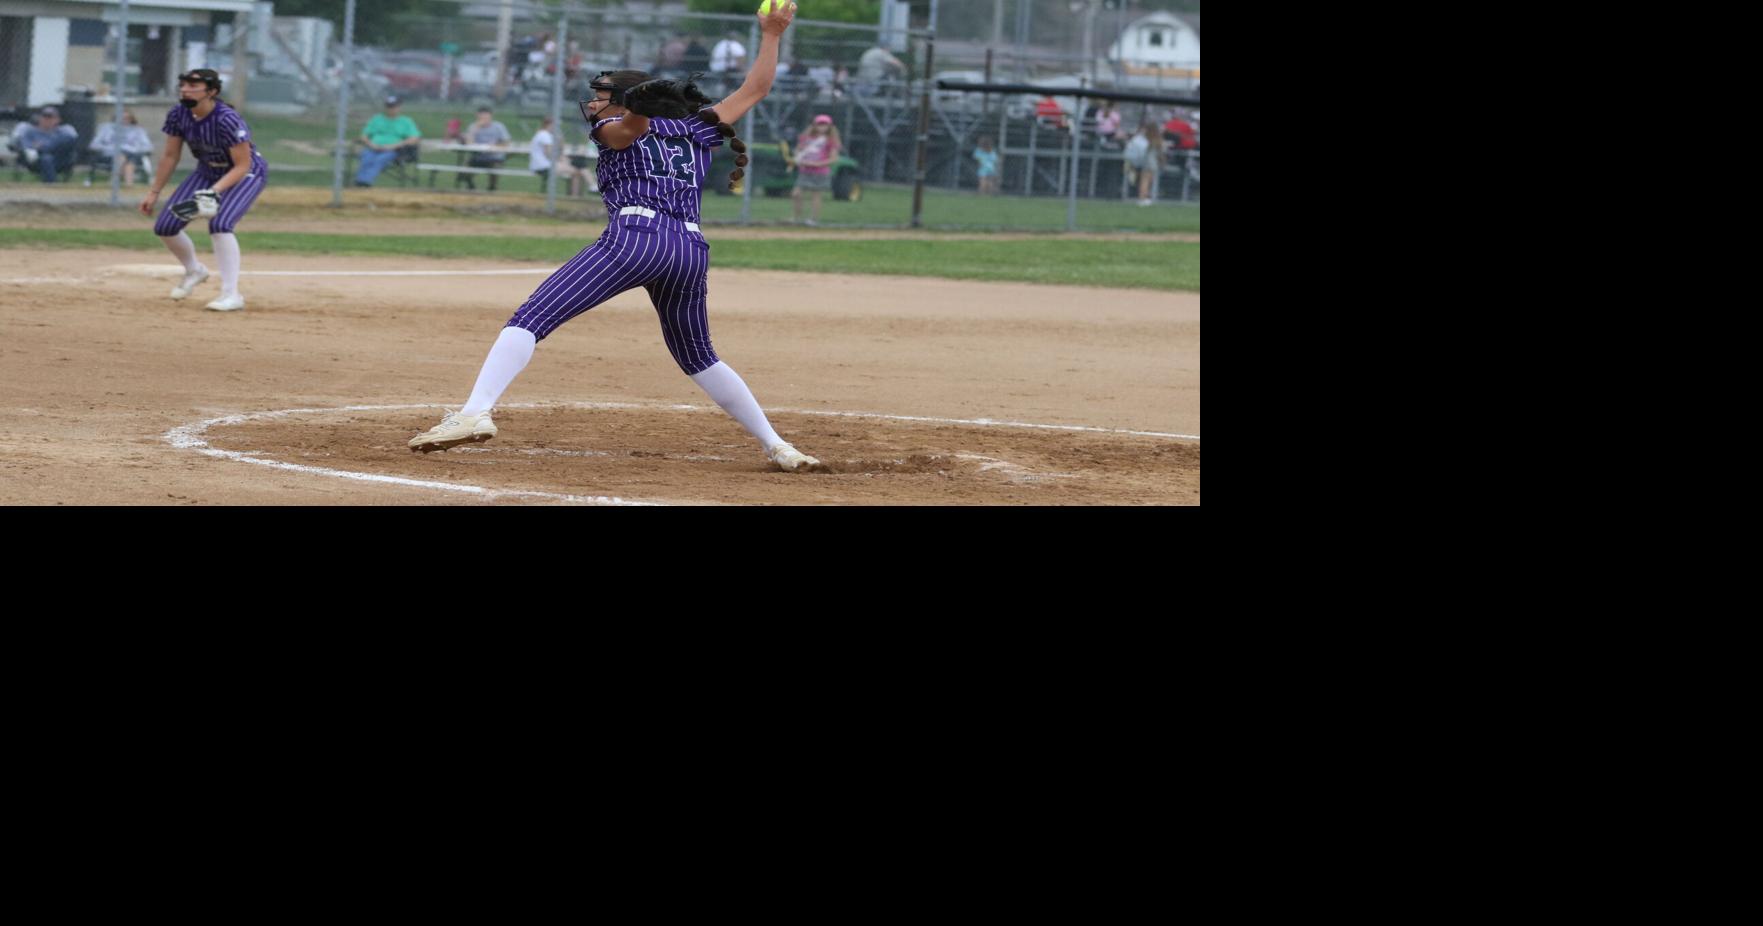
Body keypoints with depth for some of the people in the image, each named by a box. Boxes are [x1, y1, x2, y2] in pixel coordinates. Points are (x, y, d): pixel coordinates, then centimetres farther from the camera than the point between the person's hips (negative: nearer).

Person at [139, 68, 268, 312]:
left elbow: (242, 166, -28)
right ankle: (194, 271, 29)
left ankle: (231, 294, -26)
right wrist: (153, 193, 2)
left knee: (220, 223, -32)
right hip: (207, 172, 7)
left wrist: (216, 191, -40)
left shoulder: (226, 120, -33)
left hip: (246, 174, -7)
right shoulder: (178, 115, -15)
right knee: (165, 227, 0)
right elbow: (170, 156, -1)